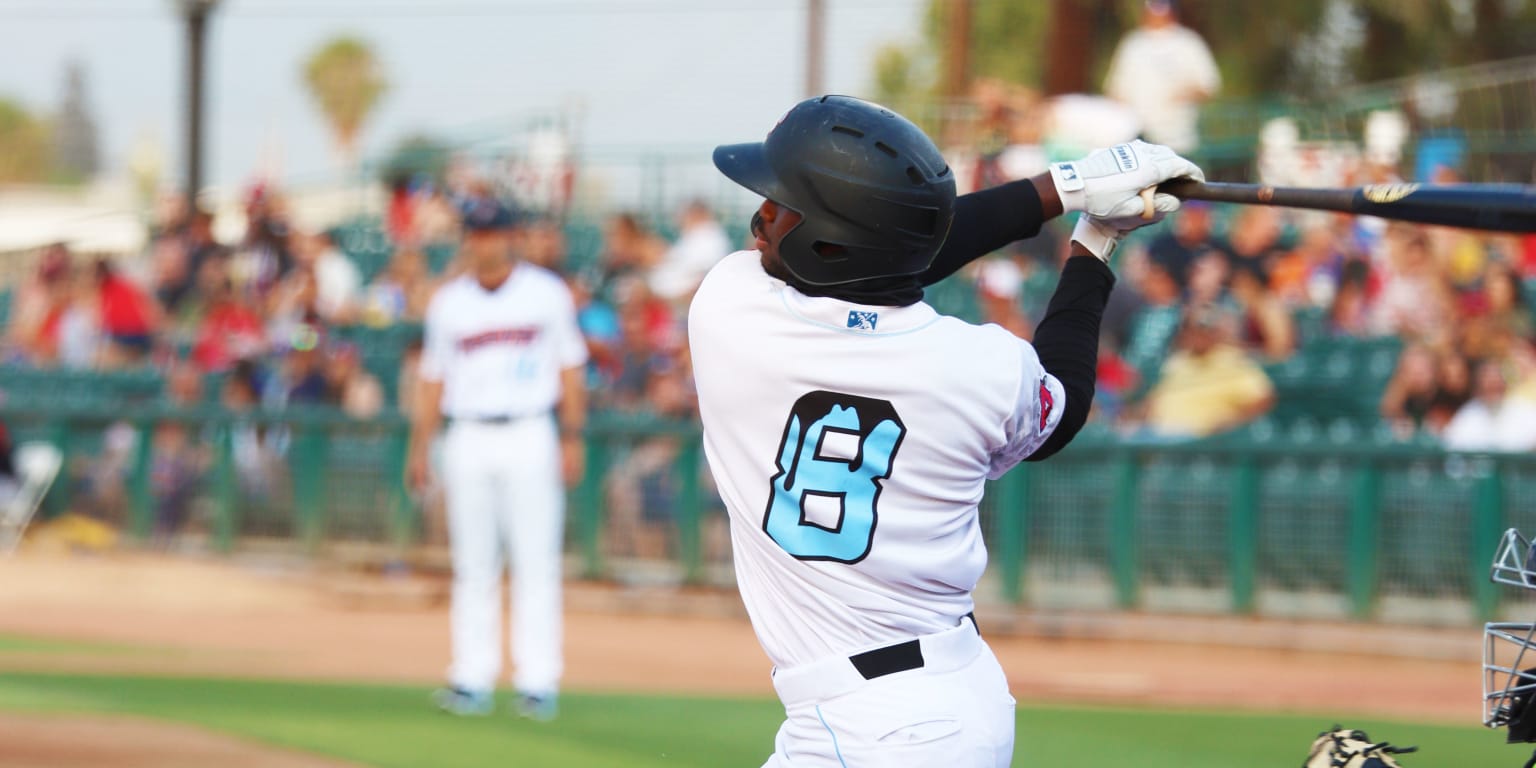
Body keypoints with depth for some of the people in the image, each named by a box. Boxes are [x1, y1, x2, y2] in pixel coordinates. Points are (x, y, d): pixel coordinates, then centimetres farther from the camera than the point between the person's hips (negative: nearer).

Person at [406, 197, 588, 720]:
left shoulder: (547, 294, 4)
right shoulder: (449, 302, 11)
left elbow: (570, 368, 5)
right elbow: (433, 378, 14)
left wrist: (572, 437, -3)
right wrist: (419, 446, 6)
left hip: (530, 437, -3)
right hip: (469, 438, 3)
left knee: (536, 563, -6)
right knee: (473, 567, 2)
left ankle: (538, 682, -5)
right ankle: (473, 681, 4)